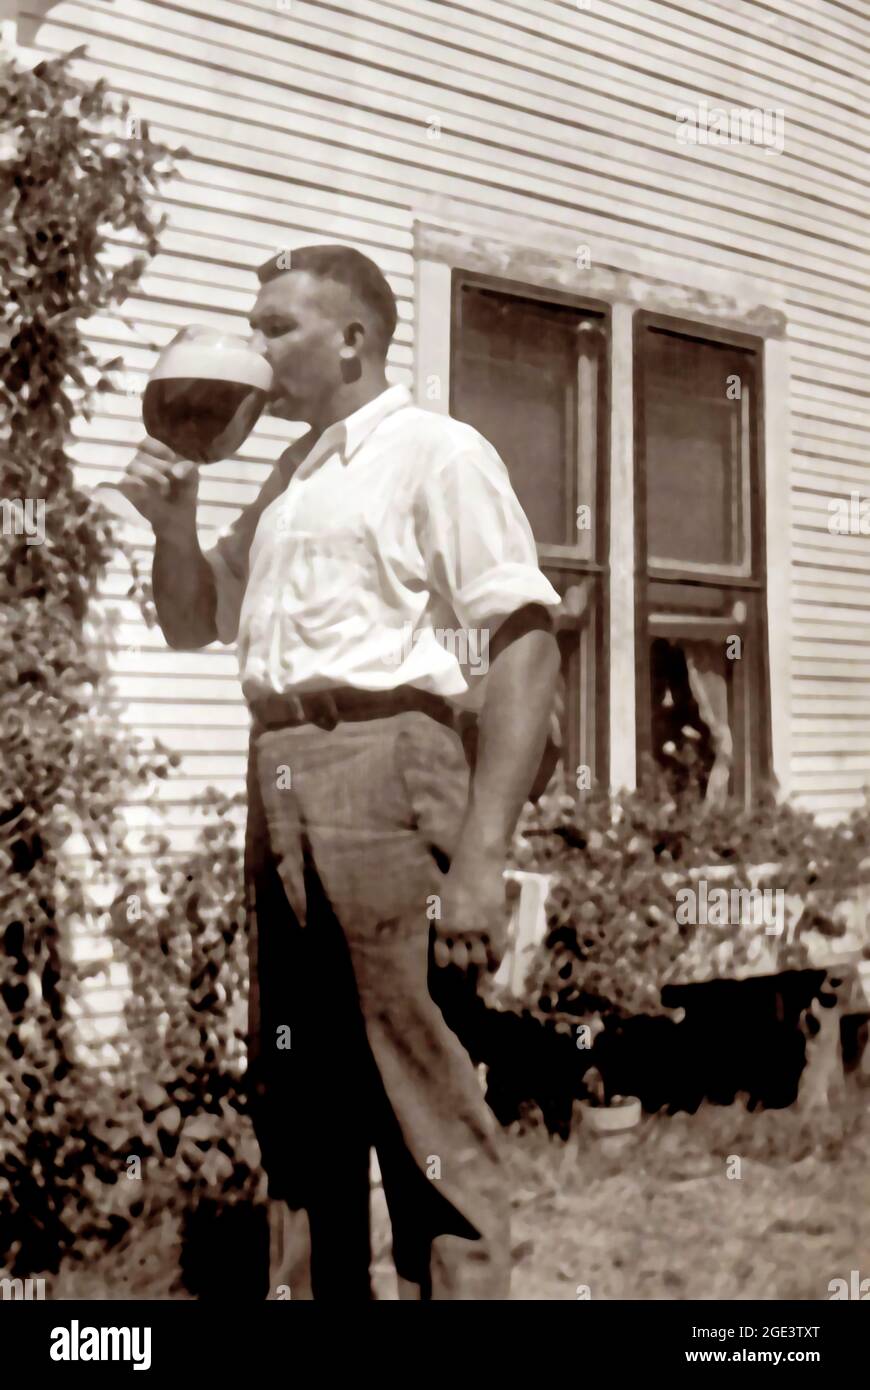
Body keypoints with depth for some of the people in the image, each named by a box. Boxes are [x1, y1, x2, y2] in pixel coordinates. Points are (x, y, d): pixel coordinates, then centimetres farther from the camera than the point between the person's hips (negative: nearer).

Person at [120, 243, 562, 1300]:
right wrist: (173, 520, 9)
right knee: (295, 1100, 13)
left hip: (384, 765, -7)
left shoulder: (437, 453, 0)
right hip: (278, 785, 8)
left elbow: (525, 650, -10)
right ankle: (328, 1287, 27)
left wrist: (480, 858, -19)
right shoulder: (286, 481, 22)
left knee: (423, 1103, -7)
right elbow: (192, 623, 31)